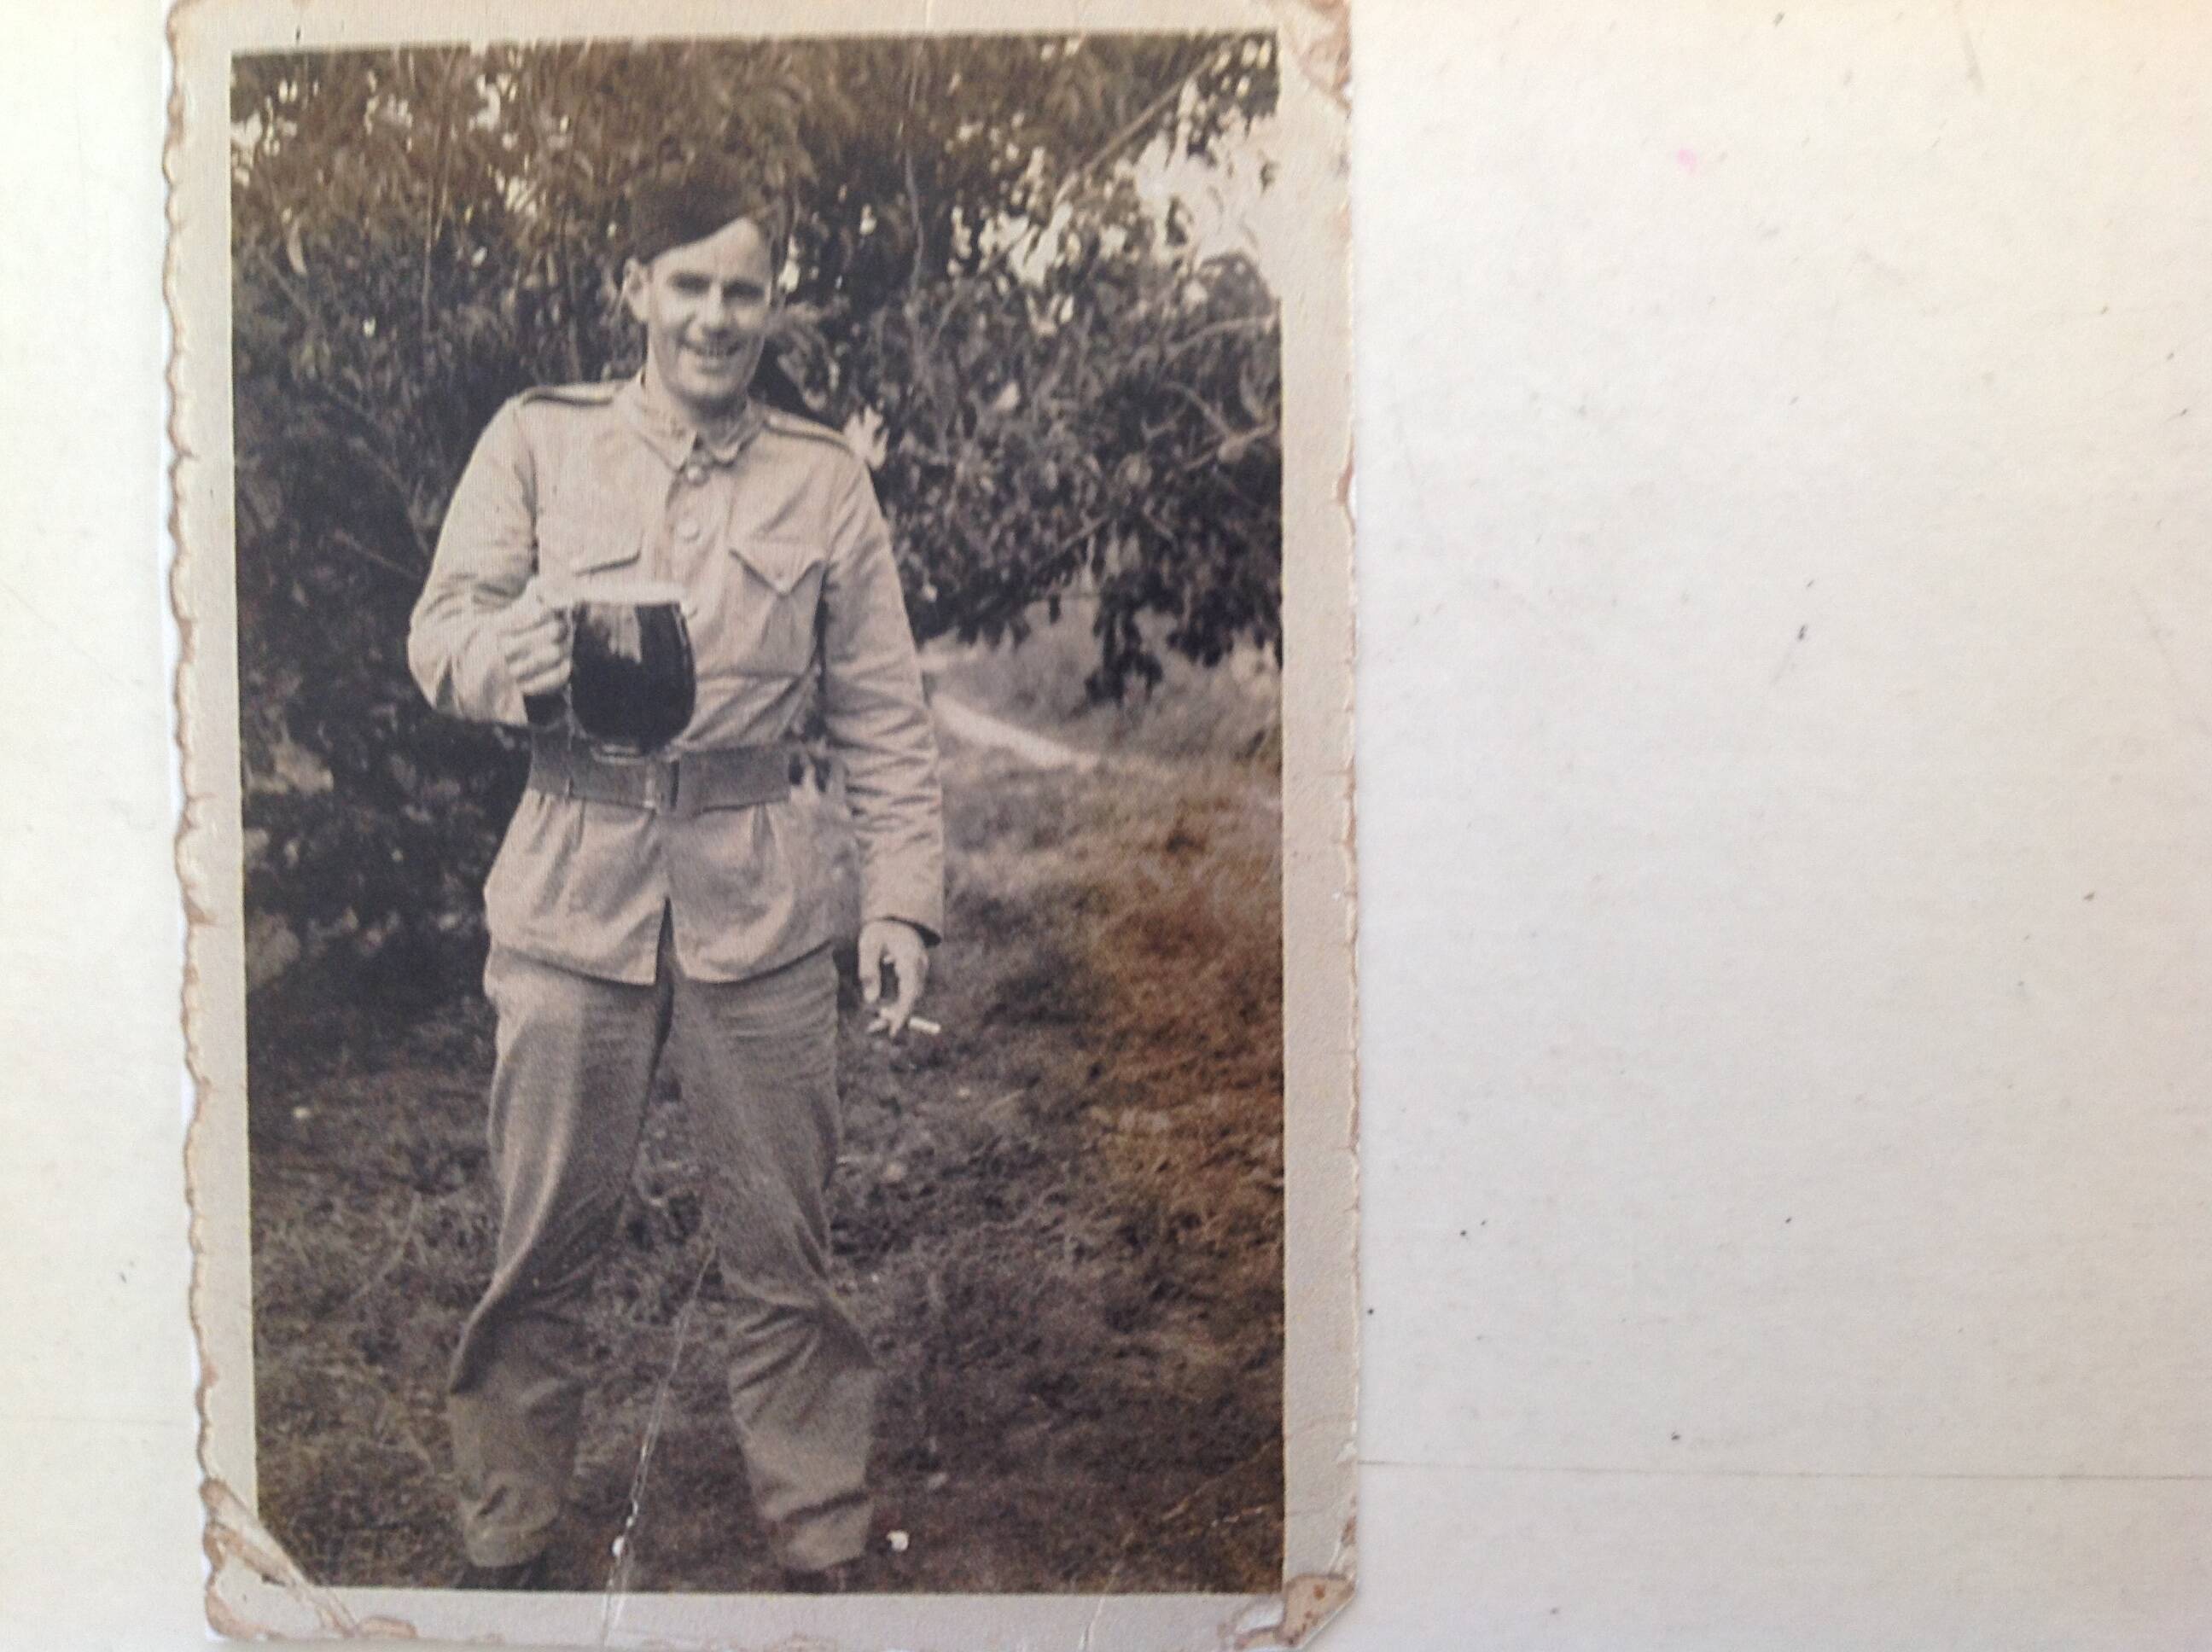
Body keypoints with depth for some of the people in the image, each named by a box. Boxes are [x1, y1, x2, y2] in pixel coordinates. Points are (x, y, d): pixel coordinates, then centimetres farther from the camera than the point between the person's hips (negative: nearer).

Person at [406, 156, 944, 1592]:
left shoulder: (827, 478, 8)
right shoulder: (540, 439, 7)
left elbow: (886, 717, 8)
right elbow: (440, 630, 6)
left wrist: (905, 897, -1)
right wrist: (518, 650, -17)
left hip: (761, 904, 0)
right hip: (574, 891, 0)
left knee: (784, 1245, 7)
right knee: (545, 1243, 8)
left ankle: (824, 1550, 24)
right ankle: (507, 1544, 29)